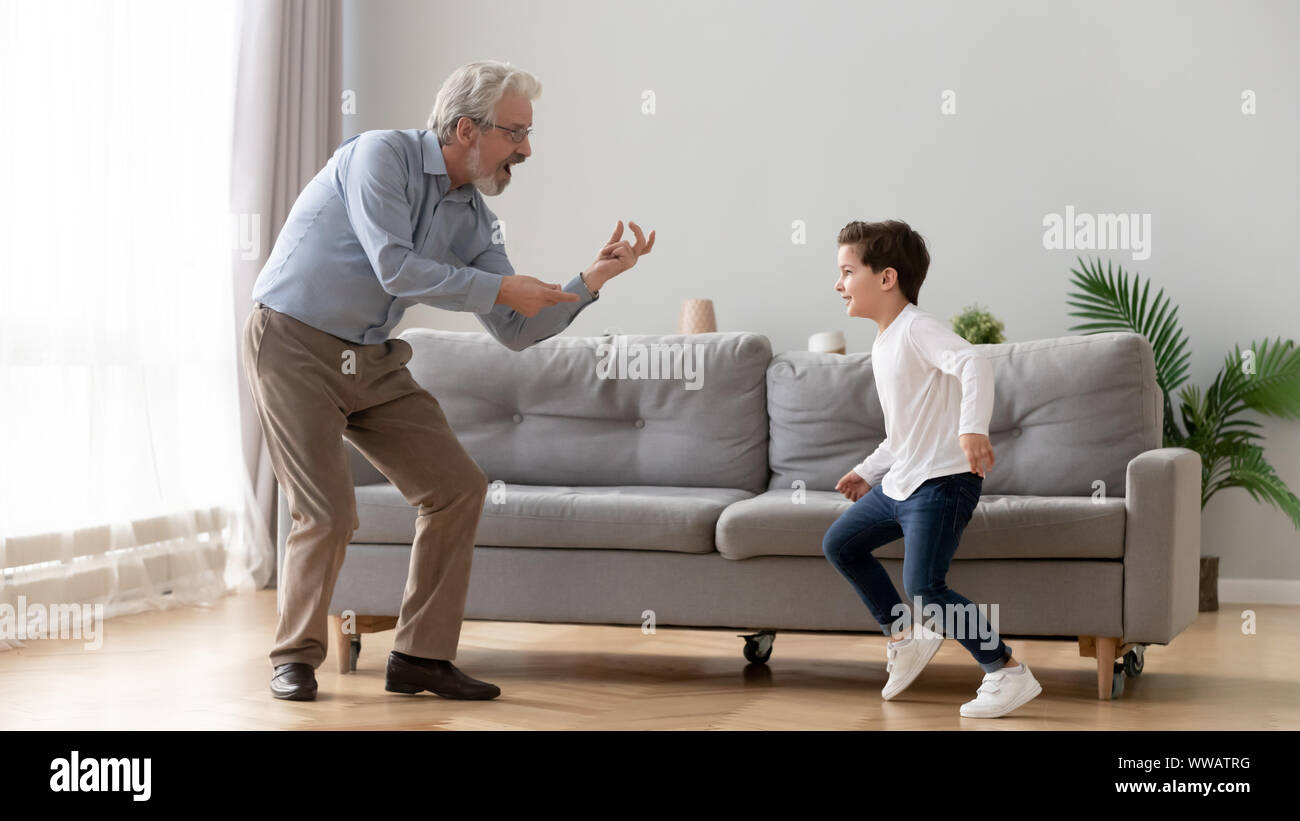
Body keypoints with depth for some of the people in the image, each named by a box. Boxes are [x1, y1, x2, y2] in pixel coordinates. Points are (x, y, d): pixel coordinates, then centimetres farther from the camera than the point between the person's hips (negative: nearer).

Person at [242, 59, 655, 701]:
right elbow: (394, 267, -26)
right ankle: (295, 657, 9)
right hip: (295, 346, -7)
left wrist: (592, 280, -7)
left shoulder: (474, 219, 6)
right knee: (328, 512, -14)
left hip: (372, 362, 8)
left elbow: (516, 331, 4)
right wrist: (499, 287, -21)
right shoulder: (382, 155, -15)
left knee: (457, 487, -1)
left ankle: (421, 656, 8)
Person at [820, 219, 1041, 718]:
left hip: (942, 481, -11)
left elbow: (974, 364, -33)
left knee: (924, 588, -20)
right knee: (839, 544, 19)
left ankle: (1008, 673, -12)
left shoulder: (916, 329, -14)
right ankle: (905, 636, 26)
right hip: (900, 483, 11)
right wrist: (868, 471, 32)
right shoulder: (883, 345, 16)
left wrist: (973, 427, -47)